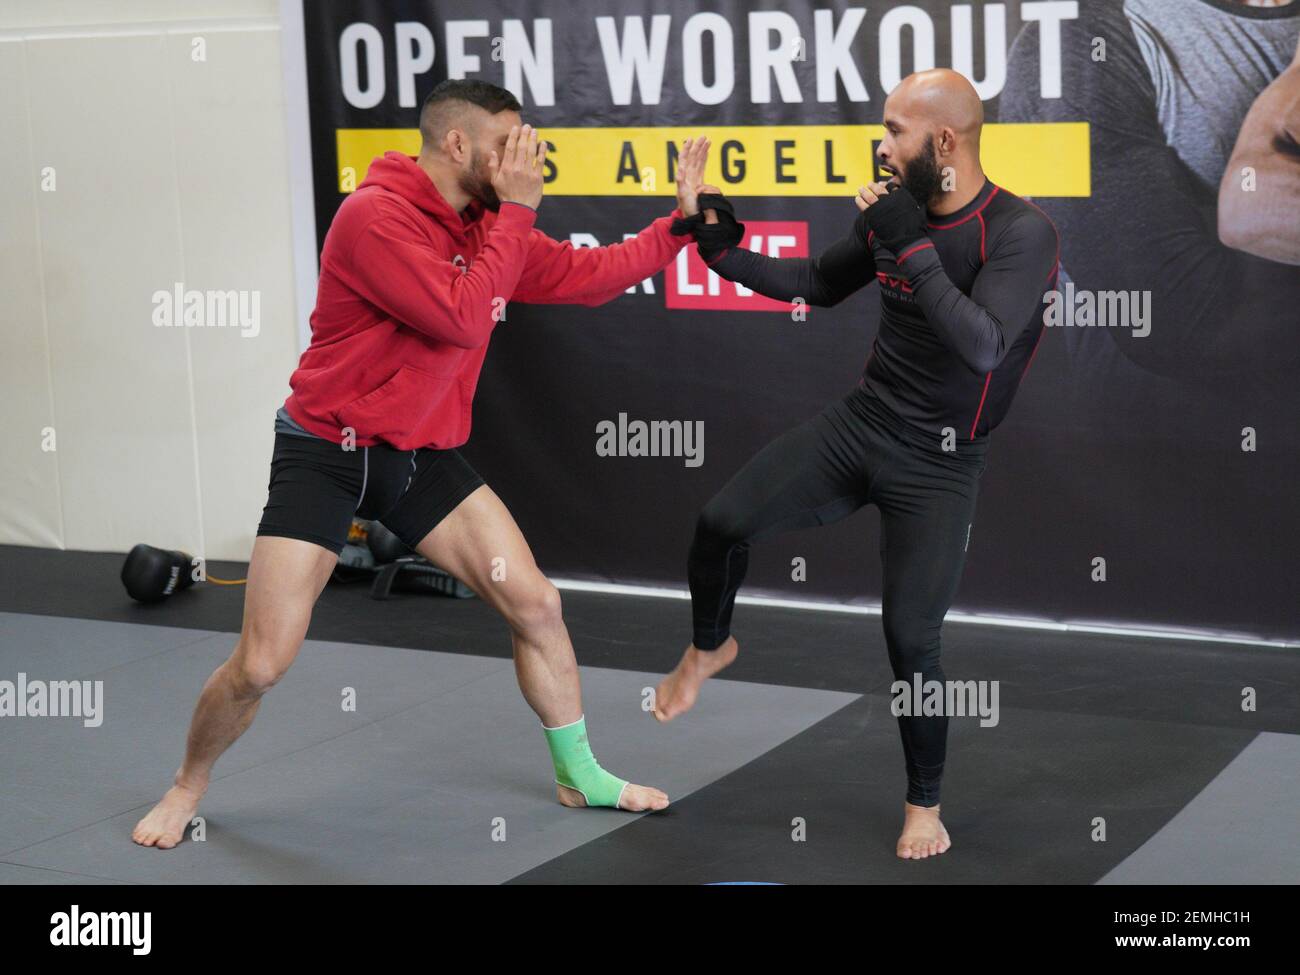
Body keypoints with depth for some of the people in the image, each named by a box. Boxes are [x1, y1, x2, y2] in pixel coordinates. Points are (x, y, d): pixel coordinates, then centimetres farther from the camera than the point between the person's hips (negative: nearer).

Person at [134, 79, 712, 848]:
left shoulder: (488, 225, 3)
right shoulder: (375, 216, -22)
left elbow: (583, 275, 8)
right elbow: (463, 320, -28)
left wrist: (679, 222, 3)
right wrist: (515, 213, -22)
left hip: (425, 457, 7)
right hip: (327, 453, -7)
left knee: (537, 604, 3)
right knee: (262, 664, -7)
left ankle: (580, 776, 22)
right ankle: (189, 788, 20)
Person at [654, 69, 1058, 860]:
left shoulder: (1022, 233, -19)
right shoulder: (902, 213, -2)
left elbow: (981, 346, -32)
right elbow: (817, 284, 13)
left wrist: (910, 244, -31)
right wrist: (726, 252, 0)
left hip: (941, 463, -5)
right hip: (860, 424, 5)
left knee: (911, 639, -7)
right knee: (722, 523, -7)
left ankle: (926, 806, 16)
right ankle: (711, 648, 25)